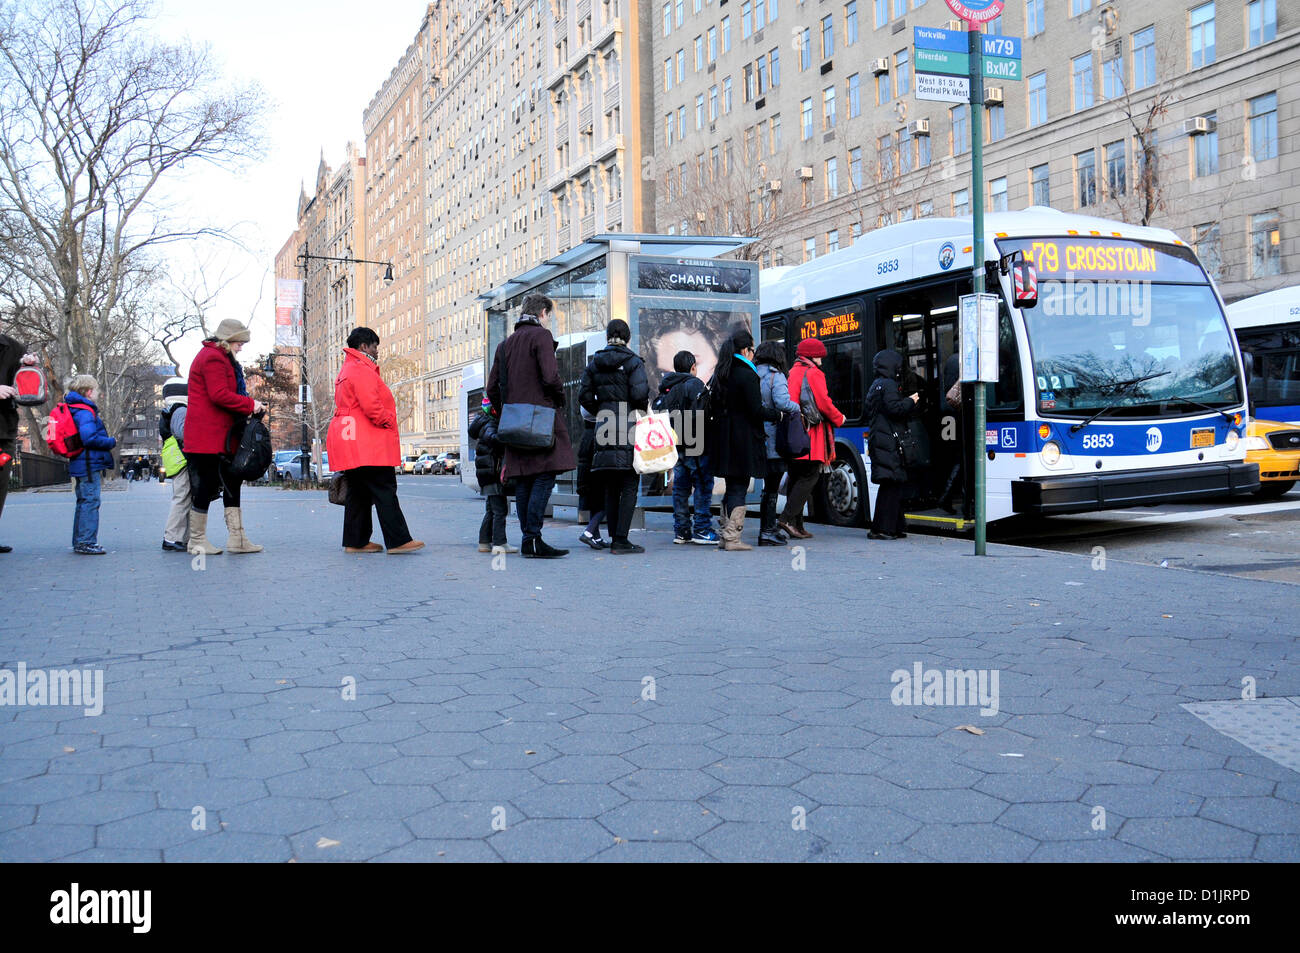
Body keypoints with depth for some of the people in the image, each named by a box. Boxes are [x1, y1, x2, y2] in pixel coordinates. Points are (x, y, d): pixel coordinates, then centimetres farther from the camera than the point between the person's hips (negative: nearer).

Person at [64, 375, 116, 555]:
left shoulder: (75, 410, 17)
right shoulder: (85, 412, -15)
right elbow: (89, 438, -25)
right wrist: (111, 442, -12)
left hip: (80, 466, 11)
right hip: (89, 465, -11)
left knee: (83, 502, 16)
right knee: (90, 501, -9)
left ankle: (79, 542, 22)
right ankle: (86, 542, -9)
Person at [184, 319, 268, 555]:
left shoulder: (222, 359, 23)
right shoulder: (212, 357, -10)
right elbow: (219, 395, -20)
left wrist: (250, 406, 8)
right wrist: (250, 404, -14)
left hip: (221, 436, 11)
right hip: (207, 436, -11)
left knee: (231, 484, 7)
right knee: (205, 486, -5)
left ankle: (236, 538, 7)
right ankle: (197, 541, 3)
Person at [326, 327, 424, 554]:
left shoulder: (346, 370, 24)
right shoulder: (362, 371, -11)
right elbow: (371, 406, -21)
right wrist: (389, 421, -6)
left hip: (352, 441, 11)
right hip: (367, 445, -11)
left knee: (359, 492, 11)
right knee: (384, 490, -11)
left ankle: (355, 541, 13)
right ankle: (398, 540, -13)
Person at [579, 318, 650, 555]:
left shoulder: (594, 363, 10)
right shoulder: (633, 362, -4)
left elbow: (584, 396, 7)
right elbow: (639, 394, -14)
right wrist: (645, 408, 5)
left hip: (605, 428, 5)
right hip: (629, 429, -5)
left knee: (611, 489, 11)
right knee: (629, 487, -2)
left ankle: (615, 539, 12)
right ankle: (621, 540, -8)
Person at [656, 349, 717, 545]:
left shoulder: (666, 388, 15)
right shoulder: (695, 385, -8)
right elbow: (700, 415, -18)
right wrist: (704, 441, -15)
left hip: (675, 446, 7)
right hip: (694, 447, -7)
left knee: (680, 488, 11)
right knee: (703, 486, -3)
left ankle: (681, 531, 13)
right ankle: (702, 531, -5)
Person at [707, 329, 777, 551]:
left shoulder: (720, 374, 12)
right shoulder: (747, 375, -12)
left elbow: (713, 407, 14)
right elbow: (756, 412, -14)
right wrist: (780, 414, -3)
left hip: (723, 440, 8)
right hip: (742, 441, -8)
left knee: (730, 487, 15)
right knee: (739, 488, -3)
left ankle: (726, 535, 17)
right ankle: (732, 539, -2)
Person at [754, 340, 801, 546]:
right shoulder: (776, 376, -9)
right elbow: (782, 403, -21)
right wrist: (797, 408, -4)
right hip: (774, 439, -6)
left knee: (769, 484, 17)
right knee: (771, 487, -1)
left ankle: (770, 528, 23)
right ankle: (767, 532, 1)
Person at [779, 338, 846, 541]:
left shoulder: (791, 373, 18)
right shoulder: (814, 374, -5)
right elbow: (823, 403, -10)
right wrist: (838, 418, 5)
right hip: (810, 434, -8)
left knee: (796, 478, 10)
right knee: (810, 476, -7)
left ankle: (797, 525, 10)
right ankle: (788, 517, -17)